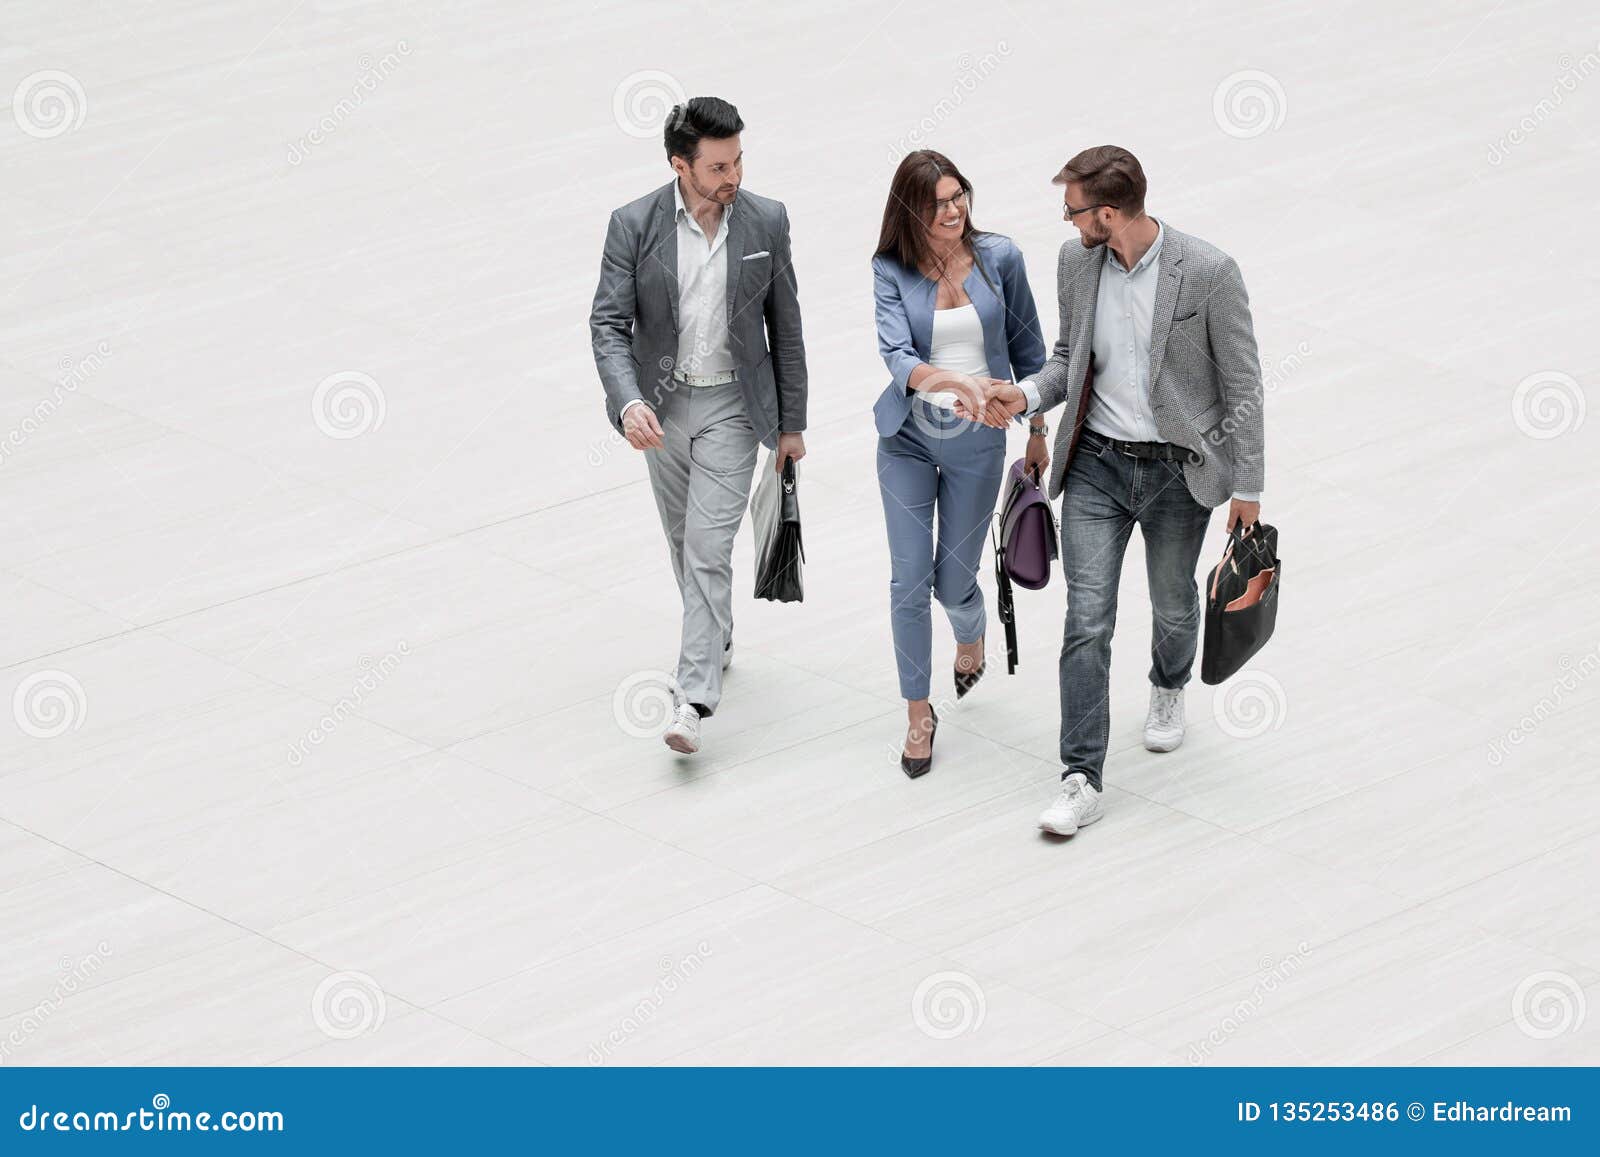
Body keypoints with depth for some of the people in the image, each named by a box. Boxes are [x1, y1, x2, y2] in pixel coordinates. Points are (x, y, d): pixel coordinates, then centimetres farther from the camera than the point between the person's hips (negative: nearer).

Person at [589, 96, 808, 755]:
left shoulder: (766, 221, -8)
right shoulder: (634, 225, -11)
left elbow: (784, 326, 1)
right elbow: (609, 323, -14)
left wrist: (792, 423, 4)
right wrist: (628, 402, -31)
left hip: (732, 405, -2)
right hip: (662, 404, 2)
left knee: (708, 546, -11)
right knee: (683, 541, 17)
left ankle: (693, 698, -15)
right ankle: (716, 636, 42)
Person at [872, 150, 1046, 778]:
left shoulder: (999, 258, -7)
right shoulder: (891, 271, -9)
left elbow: (1027, 349, 4)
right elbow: (897, 357, -22)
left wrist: (1038, 434, 9)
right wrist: (959, 384, -40)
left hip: (977, 440, 0)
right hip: (909, 436, 0)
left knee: (953, 580, 7)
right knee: (909, 579, -2)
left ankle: (971, 636, 44)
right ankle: (918, 713, 13)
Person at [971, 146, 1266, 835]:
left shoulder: (1208, 273, -18)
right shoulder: (1076, 263, -3)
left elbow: (1242, 383, -10)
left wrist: (1247, 487, -7)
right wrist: (1027, 397, -9)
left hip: (1177, 468, -2)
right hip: (1096, 465, 3)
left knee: (1173, 604, 20)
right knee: (1087, 620, -6)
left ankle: (1168, 688, 53)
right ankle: (1082, 780, -5)